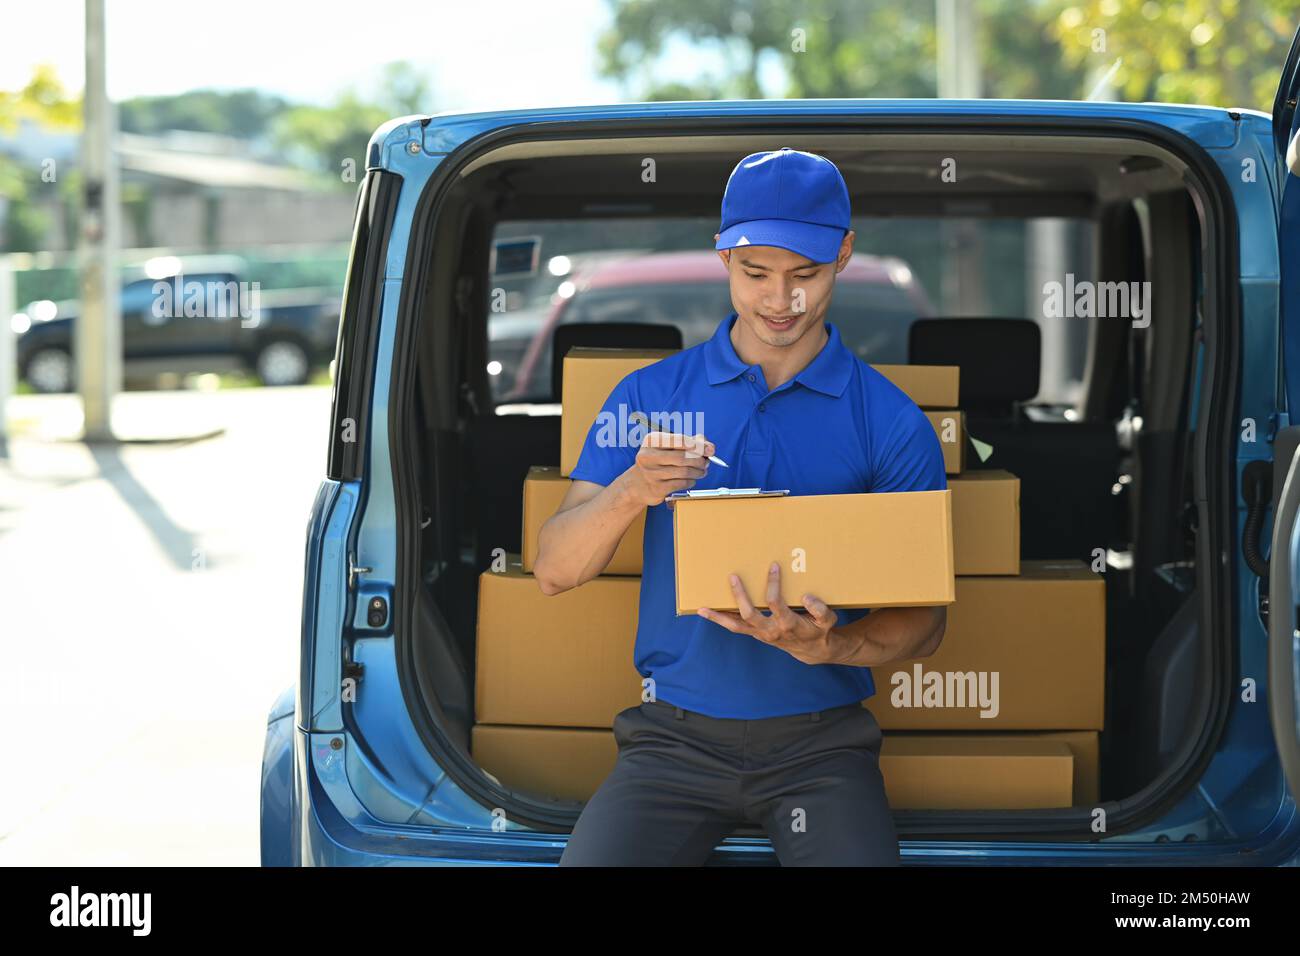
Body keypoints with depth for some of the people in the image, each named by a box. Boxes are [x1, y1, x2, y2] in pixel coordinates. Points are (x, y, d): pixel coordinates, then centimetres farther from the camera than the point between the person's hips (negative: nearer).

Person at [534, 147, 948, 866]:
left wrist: (827, 647, -20)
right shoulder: (649, 394, 5)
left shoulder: (891, 423, 1)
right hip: (675, 733, 1)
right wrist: (631, 491, -20)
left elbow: (924, 618, 1)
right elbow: (554, 571, 0)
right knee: (588, 860, -22)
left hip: (821, 739, -1)